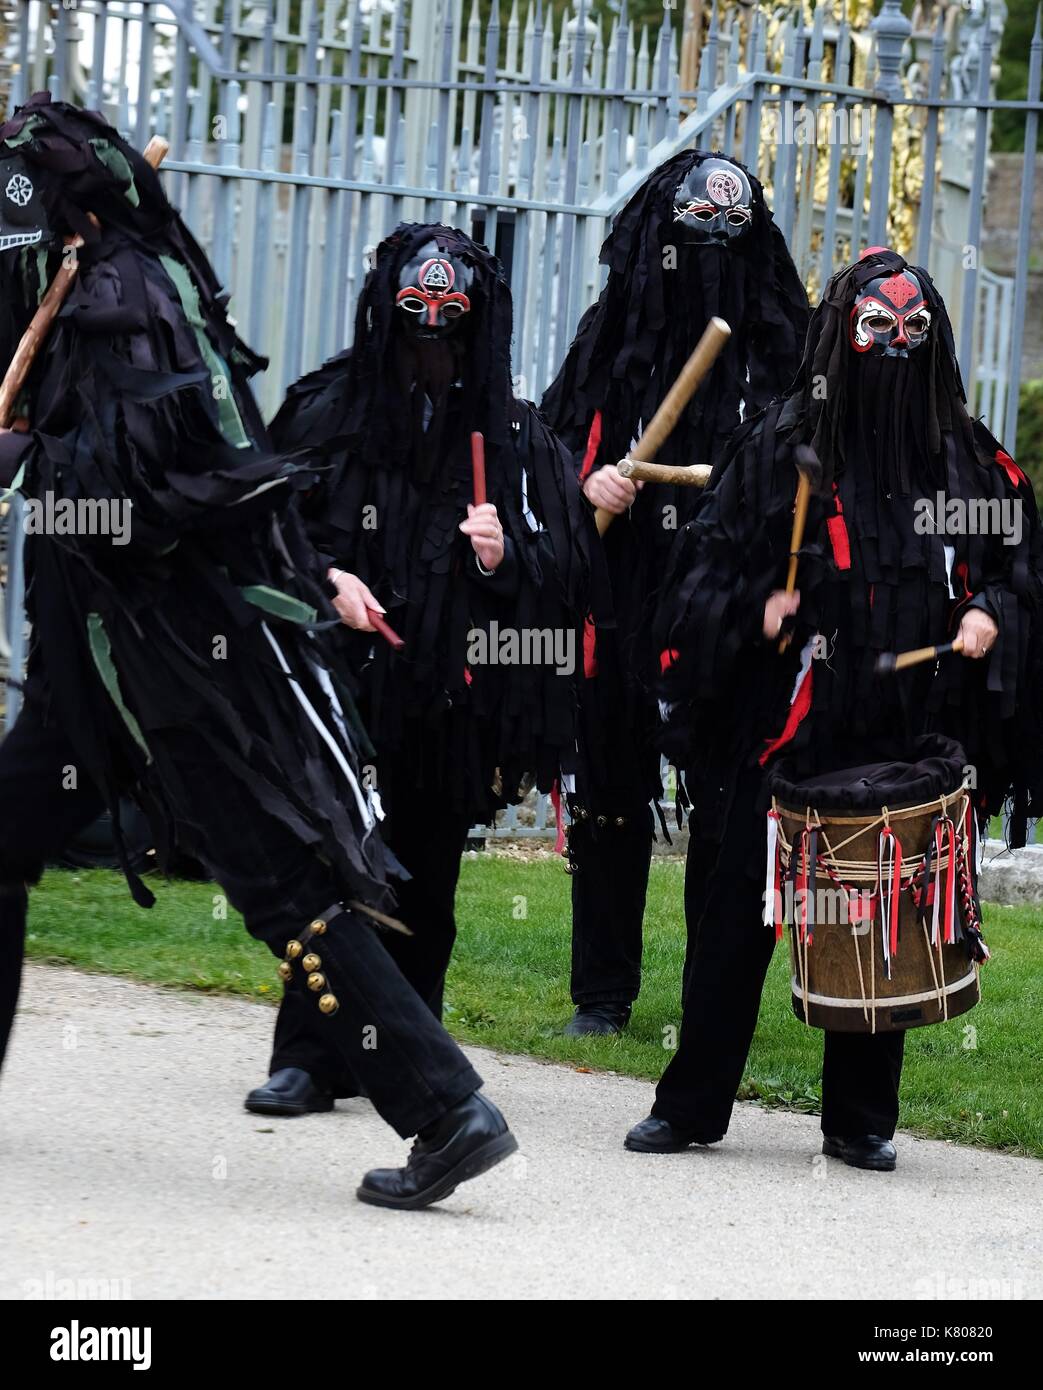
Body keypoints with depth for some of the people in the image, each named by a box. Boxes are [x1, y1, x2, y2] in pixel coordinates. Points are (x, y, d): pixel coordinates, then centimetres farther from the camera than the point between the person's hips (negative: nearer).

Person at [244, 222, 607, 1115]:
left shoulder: (515, 437, 6)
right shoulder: (329, 411, 4)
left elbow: (573, 564, 6)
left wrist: (509, 557, -13)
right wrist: (328, 579, -7)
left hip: (454, 697, 1)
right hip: (344, 677, -1)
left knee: (425, 880, 6)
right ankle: (311, 1057, -1)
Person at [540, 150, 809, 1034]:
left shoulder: (782, 347, 3)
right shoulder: (614, 335, 8)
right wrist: (588, 486, -6)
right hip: (623, 608, 2)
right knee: (610, 794, 6)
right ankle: (604, 992, 16)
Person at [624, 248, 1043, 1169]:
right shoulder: (785, 443, 2)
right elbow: (713, 558, 5)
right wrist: (759, 605, -12)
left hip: (909, 738, 2)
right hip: (790, 722, -2)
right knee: (737, 908, 1)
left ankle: (861, 1119, 17)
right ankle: (693, 1103, 11)